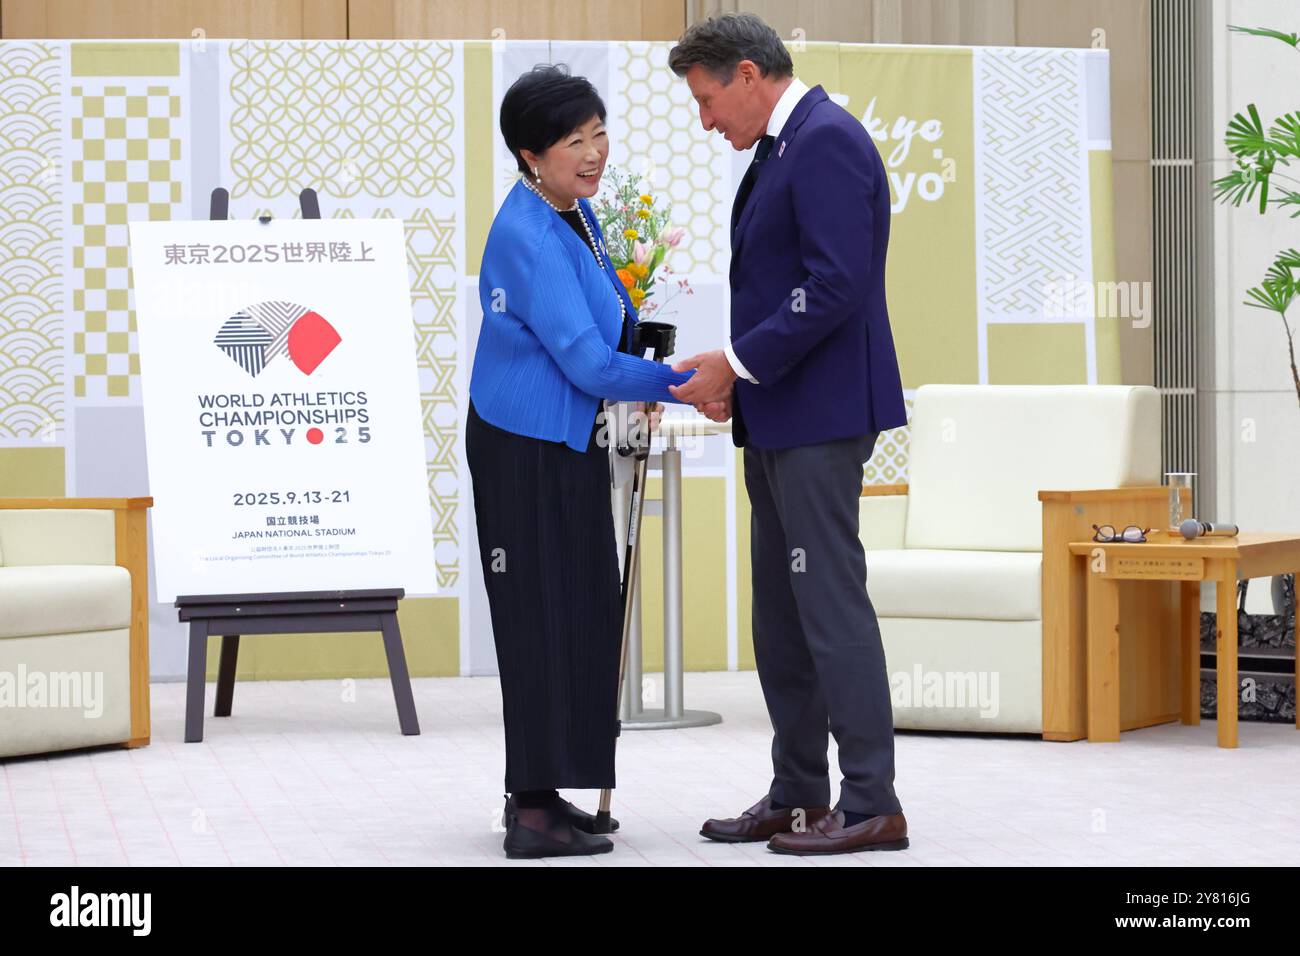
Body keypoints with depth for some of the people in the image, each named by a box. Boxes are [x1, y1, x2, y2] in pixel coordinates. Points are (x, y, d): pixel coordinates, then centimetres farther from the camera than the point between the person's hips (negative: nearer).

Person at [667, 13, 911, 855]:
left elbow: (836, 285, -22)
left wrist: (738, 364, -16)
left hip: (819, 412, -10)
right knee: (782, 609, 12)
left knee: (830, 598, -9)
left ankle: (872, 804, -5)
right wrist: (736, 376, 9)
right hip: (779, 417, 10)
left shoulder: (826, 140, -14)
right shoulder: (780, 147, 17)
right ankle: (798, 796, 18)